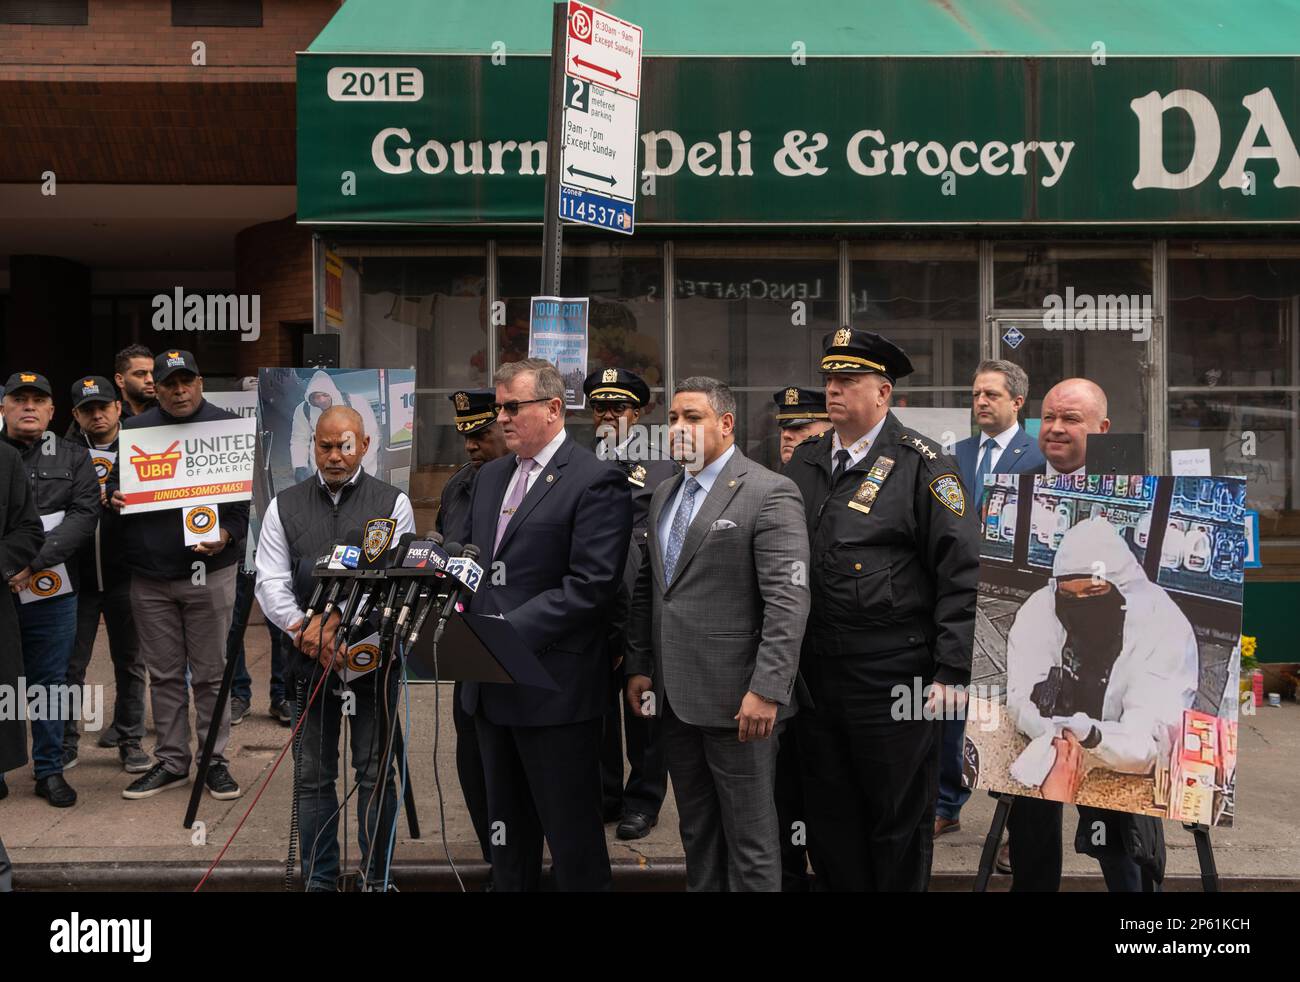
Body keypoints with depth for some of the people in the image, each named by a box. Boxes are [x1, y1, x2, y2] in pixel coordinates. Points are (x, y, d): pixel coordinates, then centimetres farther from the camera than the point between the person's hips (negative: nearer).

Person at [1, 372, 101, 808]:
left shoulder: (72, 458, 9)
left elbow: (84, 515, -4)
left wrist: (35, 561, -16)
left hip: (50, 592, 1)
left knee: (49, 681, 7)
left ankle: (50, 769, 19)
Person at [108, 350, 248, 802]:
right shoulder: (134, 430, 9)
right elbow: (115, 479, 17)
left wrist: (227, 532, -16)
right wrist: (113, 495, -7)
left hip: (209, 573, -2)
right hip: (150, 575, 3)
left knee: (210, 672, 5)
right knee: (164, 675, 11)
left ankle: (214, 759, 15)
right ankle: (171, 761, 21)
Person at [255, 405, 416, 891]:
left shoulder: (392, 503, 1)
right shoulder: (285, 506, 7)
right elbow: (271, 582, 0)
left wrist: (332, 622, -18)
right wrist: (309, 633, -14)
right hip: (310, 657, 2)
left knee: (375, 773, 3)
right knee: (312, 775, 7)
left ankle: (376, 878, 14)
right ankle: (318, 879, 18)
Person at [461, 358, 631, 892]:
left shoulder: (597, 481, -11)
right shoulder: (491, 475, 14)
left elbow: (590, 586, -19)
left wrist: (507, 632, -22)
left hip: (553, 684, -7)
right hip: (492, 684, 8)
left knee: (571, 832, 3)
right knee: (506, 825, 18)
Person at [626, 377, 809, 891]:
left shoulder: (770, 493, -10)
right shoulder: (665, 495, 15)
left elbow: (788, 601, -17)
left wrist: (767, 690, -22)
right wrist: (639, 666, 11)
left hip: (736, 697, -7)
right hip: (675, 695, 7)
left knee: (749, 837, 4)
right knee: (696, 832, 16)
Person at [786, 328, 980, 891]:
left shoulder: (922, 466, -7)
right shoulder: (805, 461, 9)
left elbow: (961, 574, -10)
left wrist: (951, 674, -13)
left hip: (893, 675, -5)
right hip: (815, 670, 5)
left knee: (900, 820, 8)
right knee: (829, 820, 15)